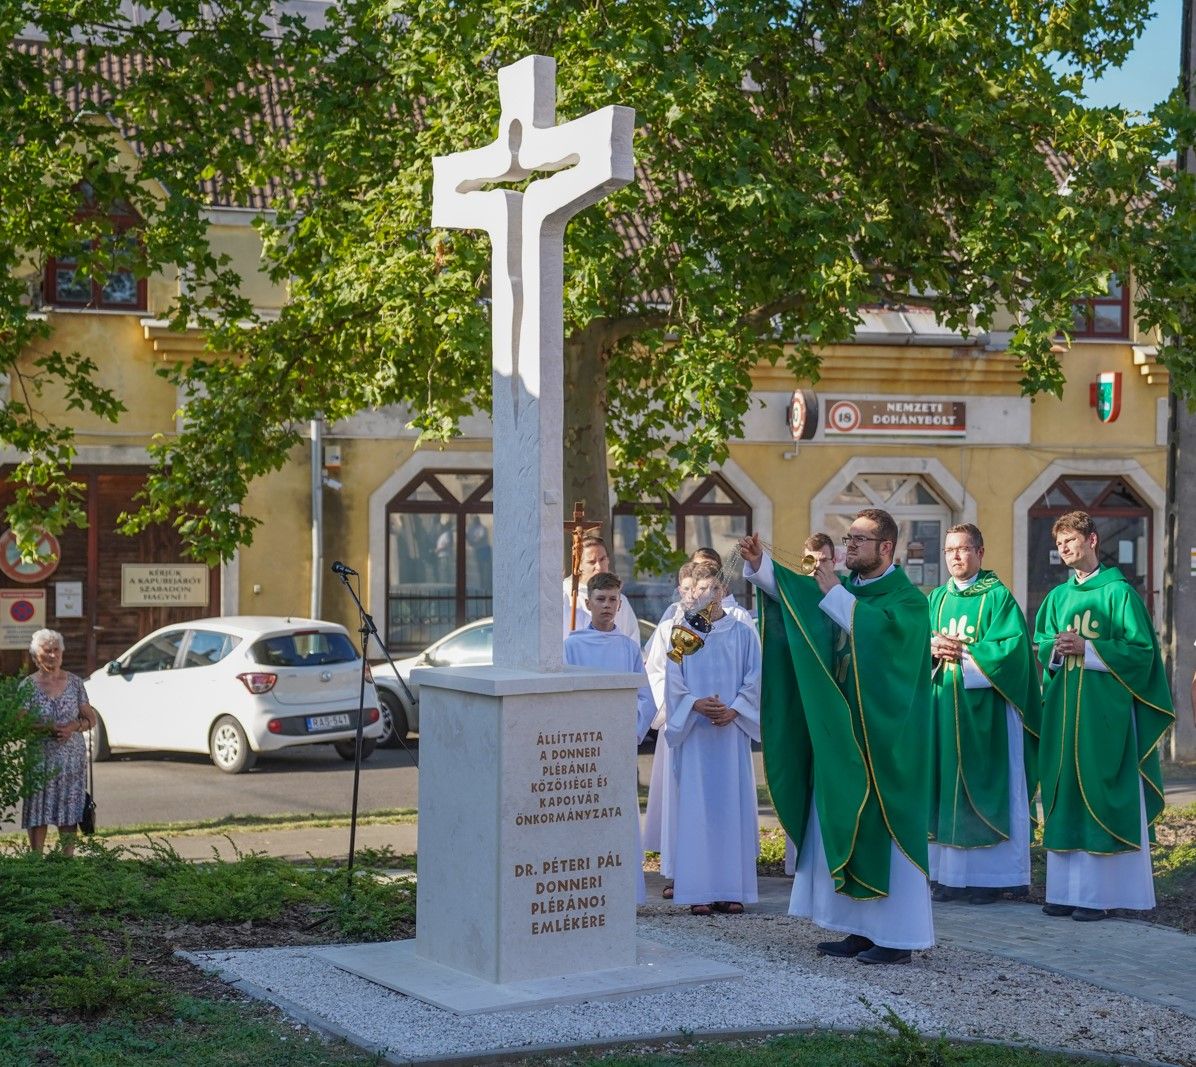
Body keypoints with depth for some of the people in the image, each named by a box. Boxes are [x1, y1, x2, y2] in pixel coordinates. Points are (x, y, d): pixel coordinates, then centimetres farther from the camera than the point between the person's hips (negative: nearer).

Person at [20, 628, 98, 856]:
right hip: (40, 757, -2)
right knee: (38, 812, -2)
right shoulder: (27, 686, 1)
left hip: (73, 758, 2)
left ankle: (68, 857, 8)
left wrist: (74, 726, -11)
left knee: (69, 811, 2)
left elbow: (91, 718, 9)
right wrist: (47, 728, -18)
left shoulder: (75, 683, 7)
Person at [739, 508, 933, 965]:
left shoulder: (907, 599, -6)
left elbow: (879, 629, -26)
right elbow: (794, 590, -3)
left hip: (882, 735, -7)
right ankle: (861, 928, 15)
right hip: (840, 730, 7)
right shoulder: (845, 589, 12)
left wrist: (835, 595, -23)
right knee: (843, 826, 8)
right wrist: (760, 566, -18)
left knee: (884, 828, -5)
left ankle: (898, 936, 1)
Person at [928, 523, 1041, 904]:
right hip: (944, 707, 5)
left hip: (985, 710, -5)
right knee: (946, 785, 3)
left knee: (982, 786, -3)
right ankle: (950, 873, 8)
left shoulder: (998, 597, -2)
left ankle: (989, 875, 2)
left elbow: (1011, 647, -12)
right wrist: (932, 648, -10)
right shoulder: (936, 599, 14)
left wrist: (963, 652, -15)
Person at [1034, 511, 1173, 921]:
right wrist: (1056, 648, -5)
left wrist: (1088, 649, -15)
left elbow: (1141, 650, -7)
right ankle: (1066, 888, 9)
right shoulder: (1057, 597, 15)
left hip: (1105, 710, -5)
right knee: (1064, 795, 4)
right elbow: (1039, 644, 16)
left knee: (1099, 793, -6)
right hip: (1062, 710, 6)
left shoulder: (1119, 592, -2)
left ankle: (1101, 891, -3)